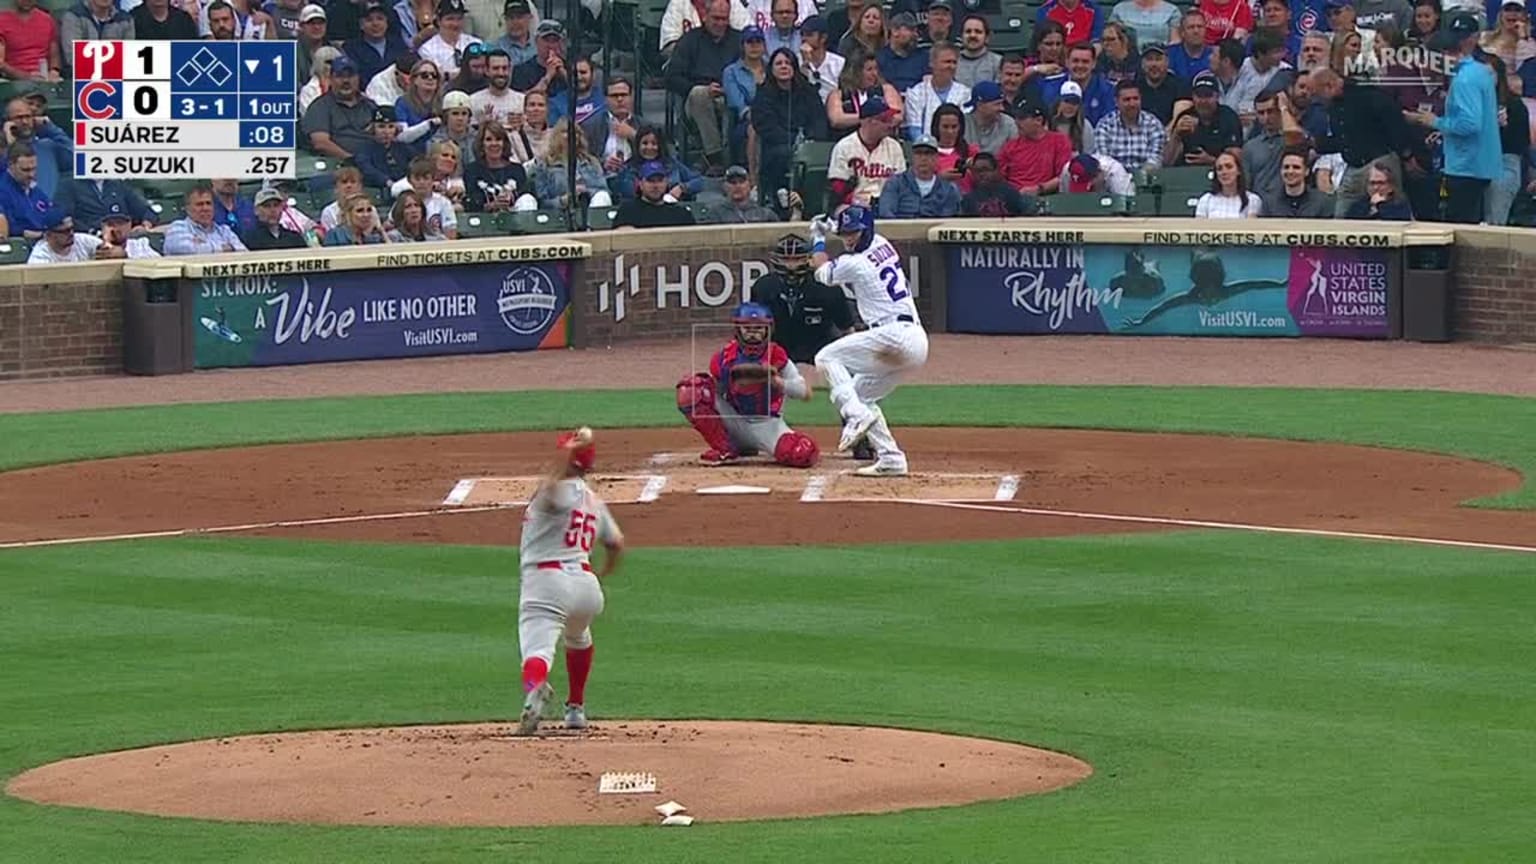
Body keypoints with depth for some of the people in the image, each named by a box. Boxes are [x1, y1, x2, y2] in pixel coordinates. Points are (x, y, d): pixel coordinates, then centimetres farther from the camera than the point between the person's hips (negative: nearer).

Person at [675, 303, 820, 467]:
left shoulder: (777, 358, -11)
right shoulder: (724, 358, -7)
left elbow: (806, 393, -15)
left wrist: (777, 382, -30)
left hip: (766, 425, -2)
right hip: (735, 421, 2)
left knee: (804, 453, -33)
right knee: (689, 390, -19)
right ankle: (725, 451, -8)